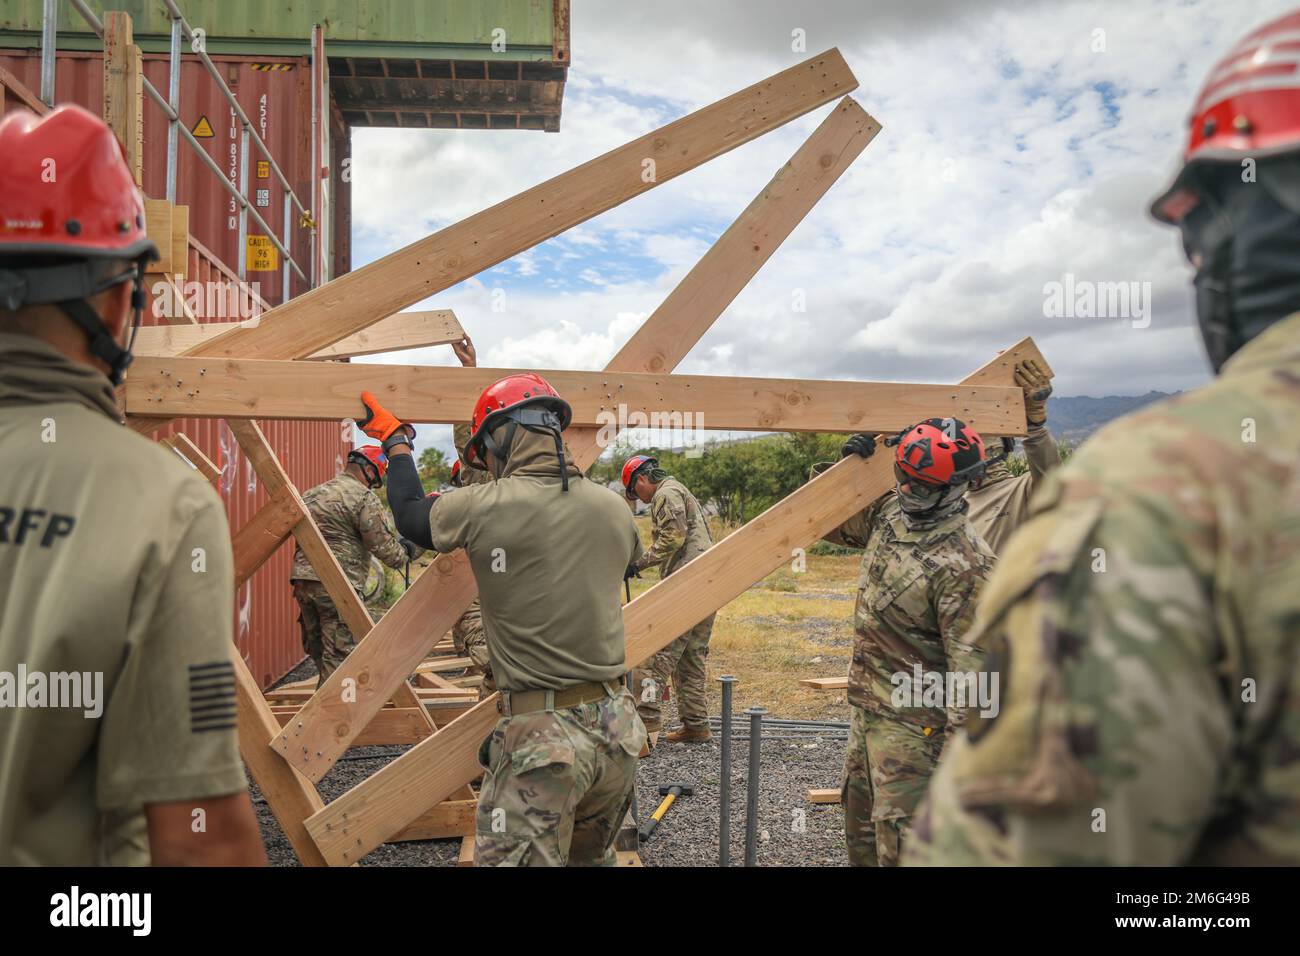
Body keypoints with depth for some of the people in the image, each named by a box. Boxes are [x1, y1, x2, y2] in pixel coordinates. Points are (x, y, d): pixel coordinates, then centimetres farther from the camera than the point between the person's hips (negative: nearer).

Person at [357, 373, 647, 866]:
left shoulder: (483, 509, -12)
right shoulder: (613, 509, 1)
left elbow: (409, 511, 7)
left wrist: (395, 441, 26)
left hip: (541, 735, -5)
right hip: (616, 725, 6)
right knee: (593, 859, 25)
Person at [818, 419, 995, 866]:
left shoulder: (963, 563, -24)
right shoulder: (888, 511, 0)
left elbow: (971, 663, -23)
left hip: (913, 720, -9)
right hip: (866, 705, 9)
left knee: (899, 837, 0)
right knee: (859, 815, 23)